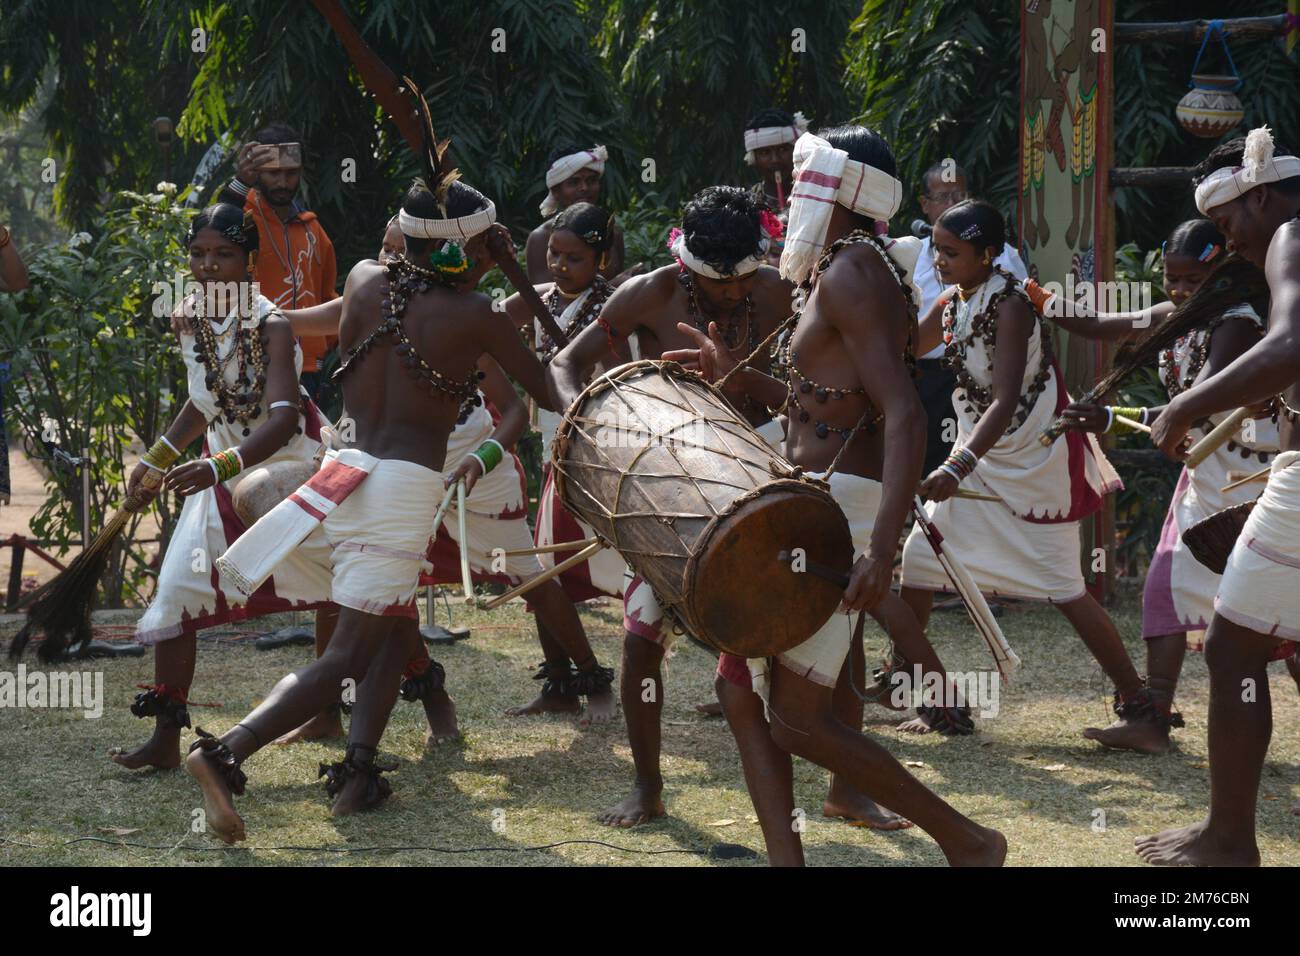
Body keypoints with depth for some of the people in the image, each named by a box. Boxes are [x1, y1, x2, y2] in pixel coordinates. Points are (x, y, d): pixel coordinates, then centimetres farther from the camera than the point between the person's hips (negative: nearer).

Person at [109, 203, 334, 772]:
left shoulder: (271, 325, -21)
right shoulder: (189, 321, -2)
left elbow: (282, 420, -32)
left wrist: (219, 466, -45)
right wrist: (157, 460, 12)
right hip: (224, 473, 5)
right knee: (176, 591, -6)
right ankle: (166, 739, -3)